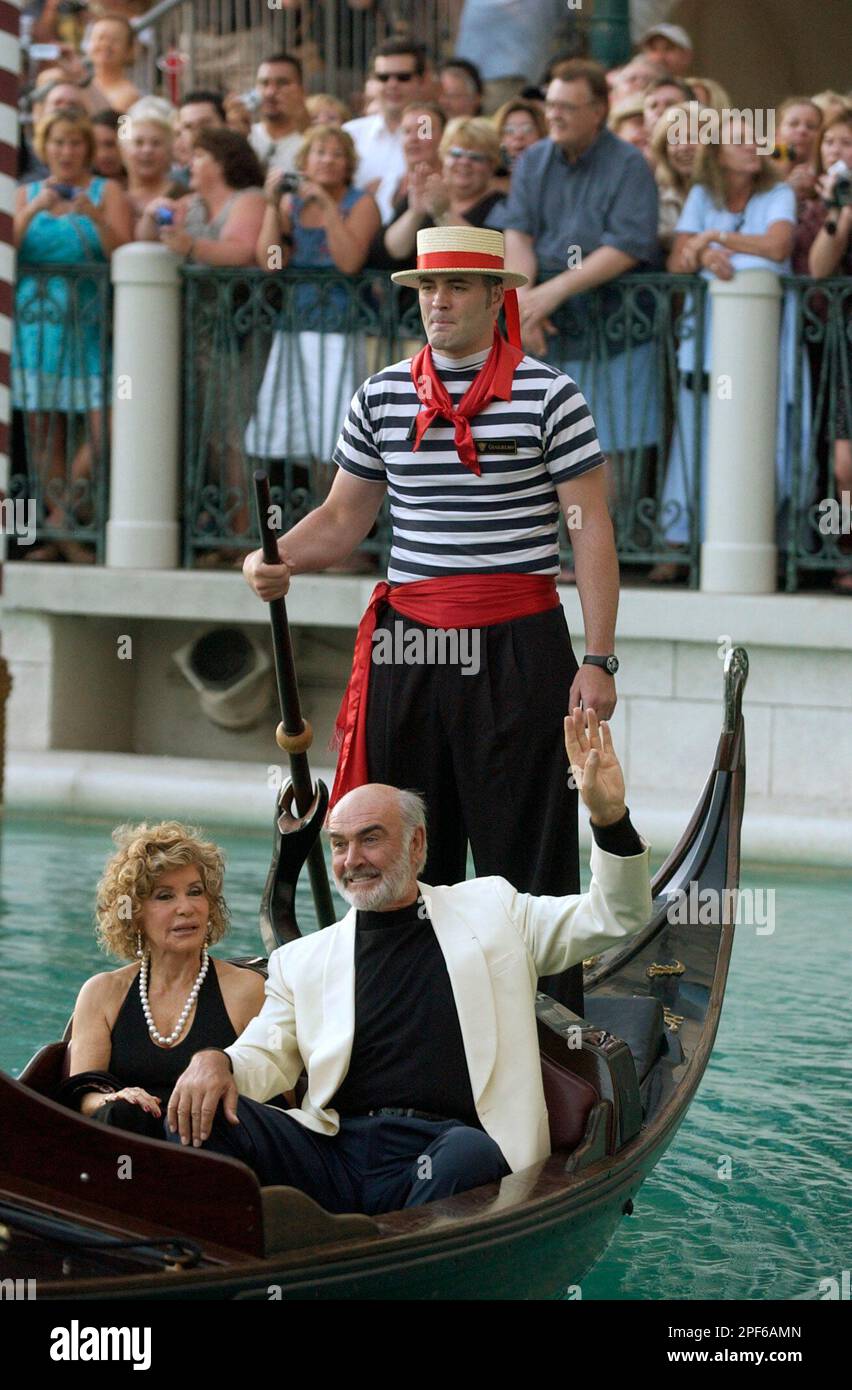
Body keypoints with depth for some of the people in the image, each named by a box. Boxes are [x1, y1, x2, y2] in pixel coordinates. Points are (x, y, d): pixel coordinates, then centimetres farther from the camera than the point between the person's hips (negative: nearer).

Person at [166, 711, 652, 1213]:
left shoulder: (488, 908, 19)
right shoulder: (304, 961, 24)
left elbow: (617, 918, 17)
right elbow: (265, 1058, 18)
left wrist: (610, 819, -1)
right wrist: (216, 1062, -8)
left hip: (444, 1152, -2)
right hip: (335, 1150, 3)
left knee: (469, 1152, -40)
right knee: (198, 1116, -22)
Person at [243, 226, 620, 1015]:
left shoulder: (547, 395, -3)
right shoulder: (382, 398, 10)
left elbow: (592, 528, -4)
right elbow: (342, 519, 15)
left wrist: (597, 660, -10)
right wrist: (277, 560, -6)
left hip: (517, 646, -4)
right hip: (407, 644, 4)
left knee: (527, 849, -2)